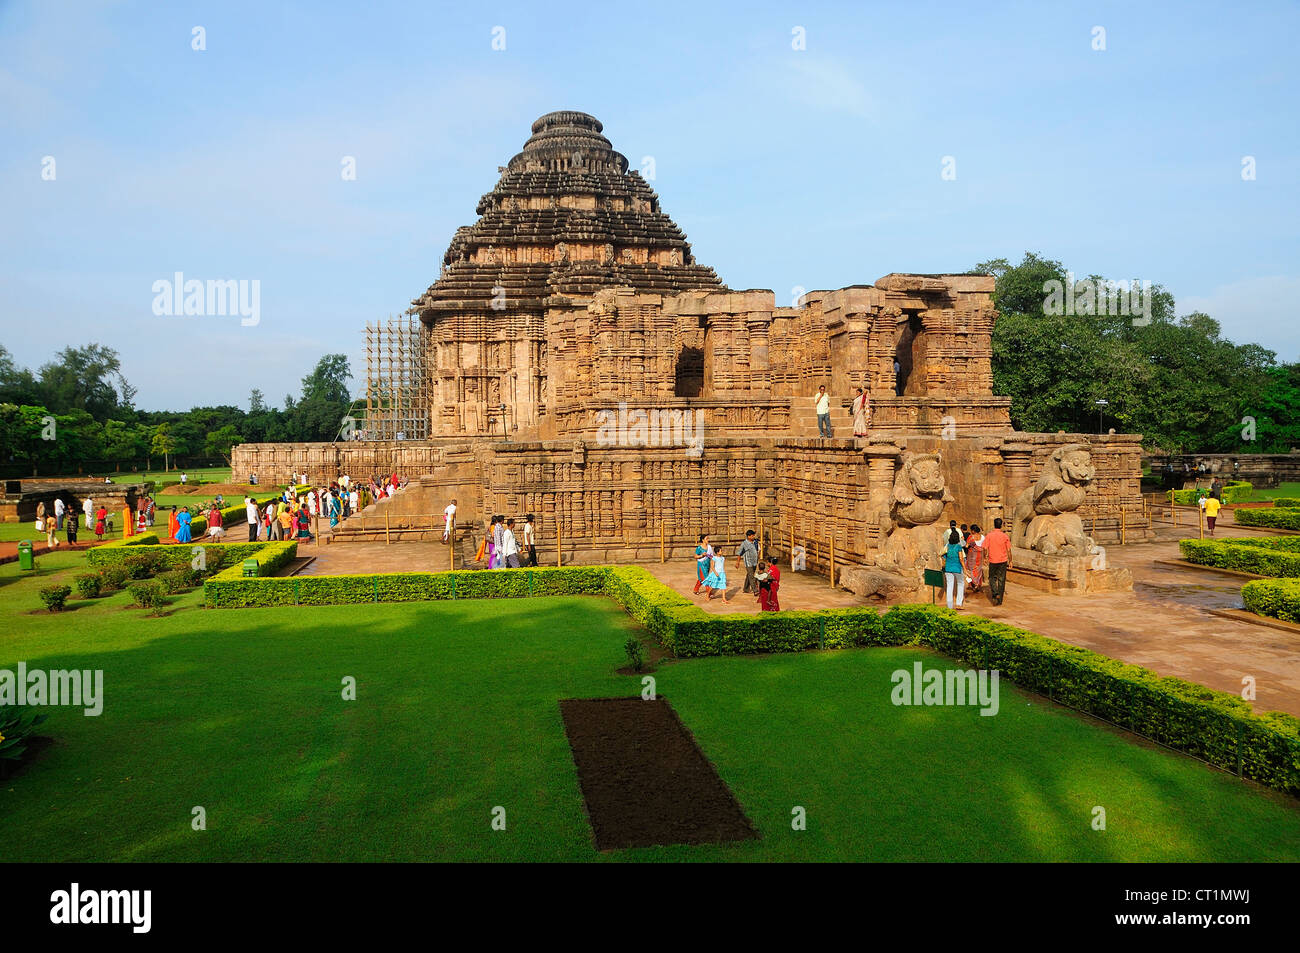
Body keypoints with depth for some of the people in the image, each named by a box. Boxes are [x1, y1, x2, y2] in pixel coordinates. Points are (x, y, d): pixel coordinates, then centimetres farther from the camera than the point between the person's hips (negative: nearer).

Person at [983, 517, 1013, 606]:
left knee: (992, 578, 15)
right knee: (1001, 580, 9)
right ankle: (999, 600, 12)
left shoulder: (989, 535, -7)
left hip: (993, 561, -1)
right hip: (1003, 561, 1)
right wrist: (1010, 561, 7)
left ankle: (995, 593, -9)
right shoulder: (1005, 536, -5)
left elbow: (985, 549, -8)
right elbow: (1009, 550, -3)